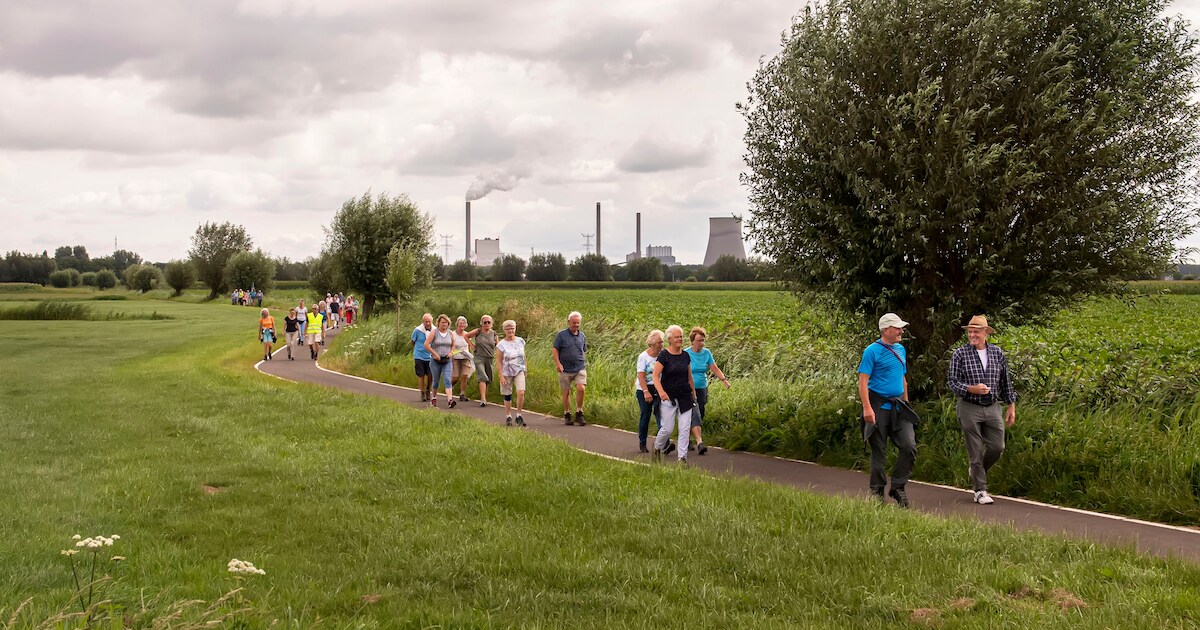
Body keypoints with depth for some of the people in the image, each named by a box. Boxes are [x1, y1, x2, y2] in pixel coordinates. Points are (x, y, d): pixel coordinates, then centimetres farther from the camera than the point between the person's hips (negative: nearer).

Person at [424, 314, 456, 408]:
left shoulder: (450, 334, 6)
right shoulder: (434, 332, -4)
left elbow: (453, 345, 20)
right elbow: (426, 344, -11)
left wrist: (451, 352, 1)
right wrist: (435, 354, -15)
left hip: (447, 361, 1)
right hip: (435, 360, -1)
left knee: (447, 380, -13)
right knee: (436, 380, 9)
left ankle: (450, 400, -26)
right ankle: (433, 398, 31)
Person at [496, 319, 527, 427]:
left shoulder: (520, 341, 3)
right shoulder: (501, 344, -6)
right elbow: (498, 362, -6)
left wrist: (524, 369, 16)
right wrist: (501, 376, -11)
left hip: (519, 371, 1)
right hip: (506, 372, -1)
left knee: (521, 392, -16)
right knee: (507, 396, 5)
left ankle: (519, 416, -3)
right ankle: (508, 417, 20)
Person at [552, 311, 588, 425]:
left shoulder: (582, 336, 10)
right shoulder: (561, 335, -1)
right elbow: (555, 350, -2)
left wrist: (584, 363, 13)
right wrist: (558, 363, -12)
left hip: (580, 368, 2)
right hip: (565, 369, -2)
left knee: (581, 388, -17)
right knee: (566, 392, 5)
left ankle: (579, 414, -5)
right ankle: (567, 415, 18)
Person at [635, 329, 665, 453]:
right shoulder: (643, 357, -8)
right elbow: (641, 376, -14)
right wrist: (646, 392, -24)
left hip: (658, 389, 3)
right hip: (644, 390, -3)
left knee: (660, 414, -10)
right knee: (645, 416, 4)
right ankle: (642, 444, 17)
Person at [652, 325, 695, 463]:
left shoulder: (686, 356, 7)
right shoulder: (664, 355, -8)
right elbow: (655, 376, -13)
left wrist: (694, 393, 22)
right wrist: (661, 392, -27)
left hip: (685, 397, 4)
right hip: (669, 398, -4)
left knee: (685, 428, -2)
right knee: (668, 428, 1)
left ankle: (682, 457, 4)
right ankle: (657, 447, 30)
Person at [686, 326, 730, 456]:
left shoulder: (706, 353, 6)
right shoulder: (686, 354, -7)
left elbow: (715, 368, 5)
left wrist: (724, 379, -9)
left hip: (702, 389, 5)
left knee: (700, 416, 9)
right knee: (695, 415, -19)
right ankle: (699, 442, -28)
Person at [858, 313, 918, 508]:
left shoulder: (900, 349, 13)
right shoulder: (872, 351, -9)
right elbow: (863, 381, -14)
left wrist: (906, 403, 21)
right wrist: (867, 408, -22)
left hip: (898, 406, 6)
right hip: (879, 406, -6)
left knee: (909, 446, -6)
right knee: (879, 452, 3)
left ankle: (898, 487, 8)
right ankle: (877, 492, 15)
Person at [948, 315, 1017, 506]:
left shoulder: (997, 353, 6)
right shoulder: (960, 354, -4)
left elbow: (1006, 382, 13)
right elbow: (951, 381, -4)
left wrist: (1011, 406, 11)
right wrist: (971, 389, -20)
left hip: (993, 407, 3)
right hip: (969, 409, -3)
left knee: (997, 447, 2)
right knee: (975, 451, 0)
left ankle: (976, 471, 30)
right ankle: (980, 491, 9)